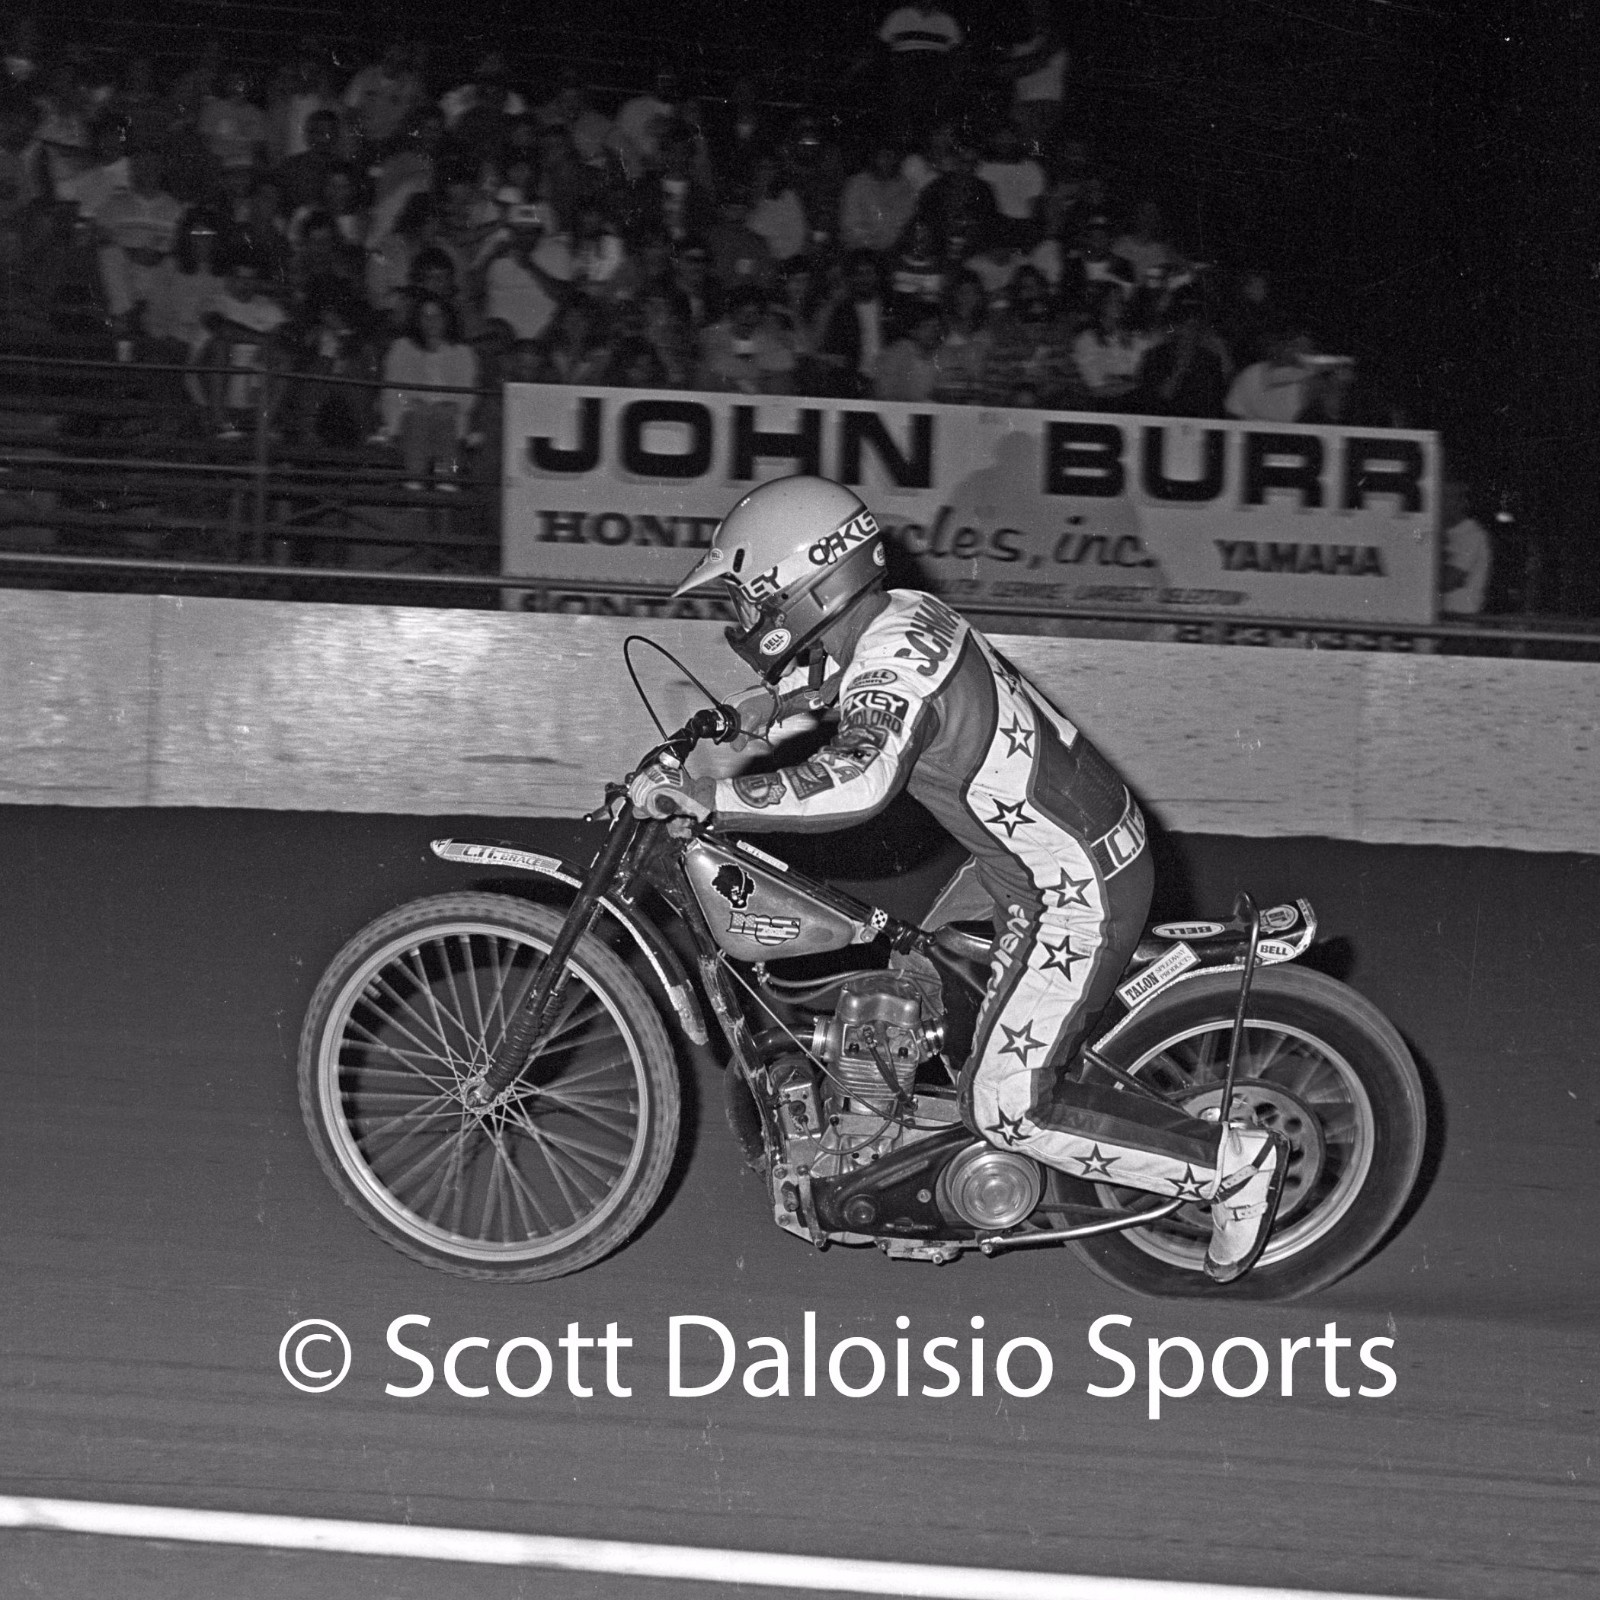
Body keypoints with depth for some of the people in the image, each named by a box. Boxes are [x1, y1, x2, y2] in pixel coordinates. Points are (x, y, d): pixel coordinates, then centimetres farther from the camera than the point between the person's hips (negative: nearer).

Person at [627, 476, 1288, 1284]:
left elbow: (855, 783, -46)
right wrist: (771, 711, 16)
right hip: (1027, 853, 10)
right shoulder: (903, 613, 3)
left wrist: (702, 794, -41)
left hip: (1078, 893, -10)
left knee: (1006, 1110, -8)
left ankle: (1232, 1161, -1)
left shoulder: (894, 656, -27)